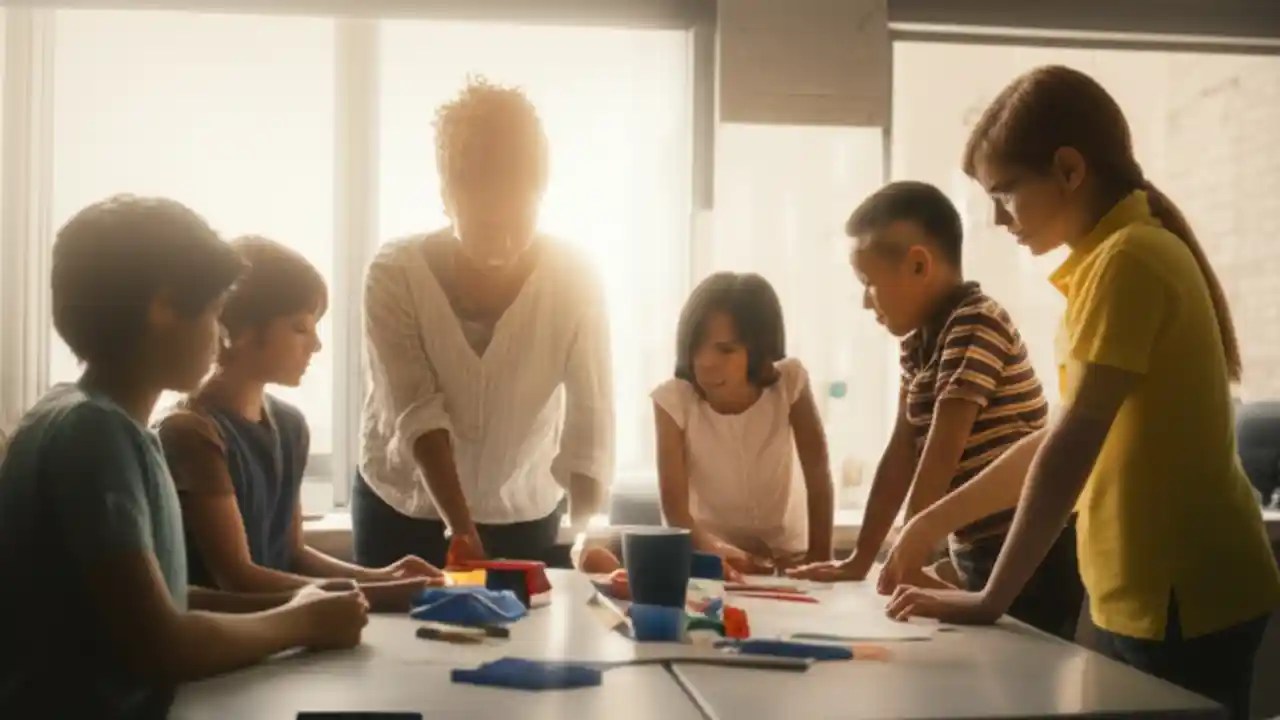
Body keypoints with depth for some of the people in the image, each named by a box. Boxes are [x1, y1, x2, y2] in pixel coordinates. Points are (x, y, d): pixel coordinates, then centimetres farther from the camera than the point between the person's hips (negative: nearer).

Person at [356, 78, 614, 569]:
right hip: (403, 512, 0)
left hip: (524, 516, 1)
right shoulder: (395, 274, -19)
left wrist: (583, 536, -33)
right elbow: (416, 415, -24)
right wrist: (462, 533, -33)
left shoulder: (573, 278, -17)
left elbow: (590, 423, -20)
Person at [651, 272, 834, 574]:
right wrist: (717, 553, -37)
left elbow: (818, 474, -11)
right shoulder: (673, 399, -20)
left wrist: (819, 557, -15)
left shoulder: (788, 382, -17)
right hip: (708, 555, 0)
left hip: (784, 555, 0)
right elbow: (674, 505, -22)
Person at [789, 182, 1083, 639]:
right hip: (979, 558, 8)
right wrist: (859, 561, 5)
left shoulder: (976, 326, -16)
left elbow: (941, 456, -19)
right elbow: (901, 454, 9)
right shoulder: (919, 341, 11)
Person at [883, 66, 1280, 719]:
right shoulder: (1114, 258, 12)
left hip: (1183, 597, -9)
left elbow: (1075, 444, -22)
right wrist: (938, 518, 14)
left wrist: (990, 601, -18)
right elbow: (1067, 438, 15)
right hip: (1144, 593, 9)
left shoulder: (1129, 257, -17)